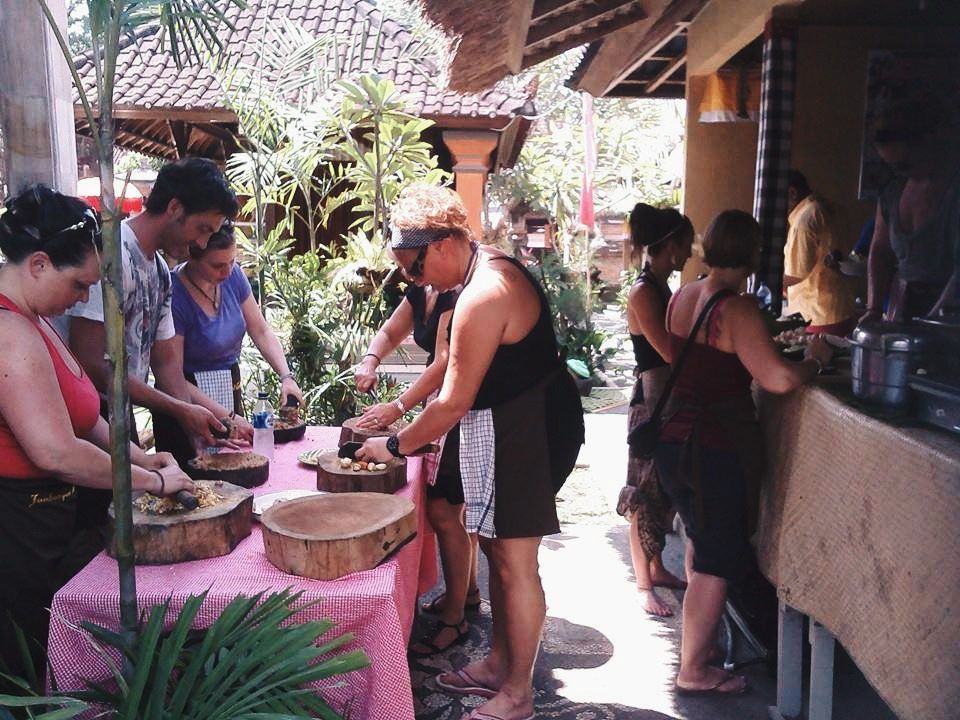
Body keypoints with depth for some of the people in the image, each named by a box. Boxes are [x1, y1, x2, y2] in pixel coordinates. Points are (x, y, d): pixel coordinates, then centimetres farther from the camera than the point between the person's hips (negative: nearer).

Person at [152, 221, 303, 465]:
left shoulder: (233, 275, -6)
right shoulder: (174, 295, -22)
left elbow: (261, 331, 3)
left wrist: (286, 377, -11)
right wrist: (226, 417, -22)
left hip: (230, 390, 6)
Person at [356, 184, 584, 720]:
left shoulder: (483, 296, -24)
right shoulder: (493, 269, 9)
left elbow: (455, 403, -20)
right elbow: (456, 364, 17)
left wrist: (395, 446, -6)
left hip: (527, 431, -11)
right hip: (513, 426, 11)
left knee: (514, 561, 0)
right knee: (498, 551, 19)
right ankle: (501, 663, 35)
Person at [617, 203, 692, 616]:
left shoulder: (659, 288, 12)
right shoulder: (644, 292, -17)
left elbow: (673, 345, 12)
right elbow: (671, 352, -22)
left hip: (668, 400, 10)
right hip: (652, 401, -10)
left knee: (663, 489, 18)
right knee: (646, 493, 0)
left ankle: (656, 568, 31)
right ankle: (644, 586, 11)